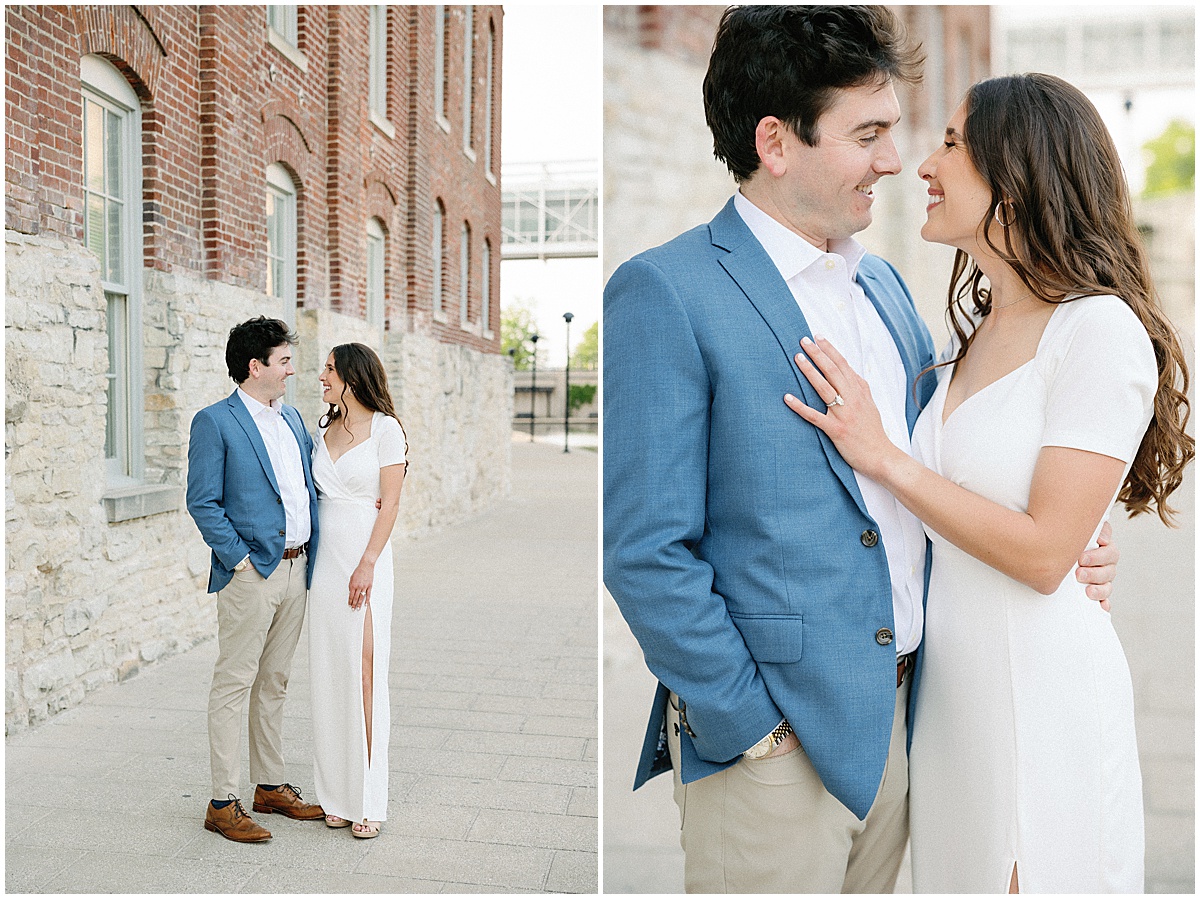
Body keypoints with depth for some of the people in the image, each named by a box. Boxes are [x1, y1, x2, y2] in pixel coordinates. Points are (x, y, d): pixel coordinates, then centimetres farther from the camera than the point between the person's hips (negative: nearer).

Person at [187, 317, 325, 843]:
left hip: (295, 569, 7)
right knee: (234, 685, 1)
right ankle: (222, 804, 11)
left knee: (274, 682, 15)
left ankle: (271, 788, 27)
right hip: (251, 574, -7)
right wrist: (240, 558, -14)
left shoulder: (291, 417, 14)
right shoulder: (215, 422, -7)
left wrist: (312, 552, 10)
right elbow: (202, 502, -11)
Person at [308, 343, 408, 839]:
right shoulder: (324, 429, 14)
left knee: (363, 672, -4)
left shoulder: (385, 428, -5)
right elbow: (318, 494, 16)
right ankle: (336, 794, 18)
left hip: (364, 558, -6)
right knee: (328, 673, 8)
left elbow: (390, 504, -9)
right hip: (325, 557, 6)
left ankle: (368, 801, 7)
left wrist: (367, 565, -16)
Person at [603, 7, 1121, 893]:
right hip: (775, 739, -7)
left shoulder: (885, 283, 10)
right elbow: (644, 552, -17)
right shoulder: (663, 293, -14)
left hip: (898, 717, 7)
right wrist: (750, 727, -14)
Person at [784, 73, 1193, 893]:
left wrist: (885, 457, -18)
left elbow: (1044, 554, -19)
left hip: (1041, 684, -7)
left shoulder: (1101, 329, -15)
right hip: (948, 680, 7)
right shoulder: (974, 331, 8)